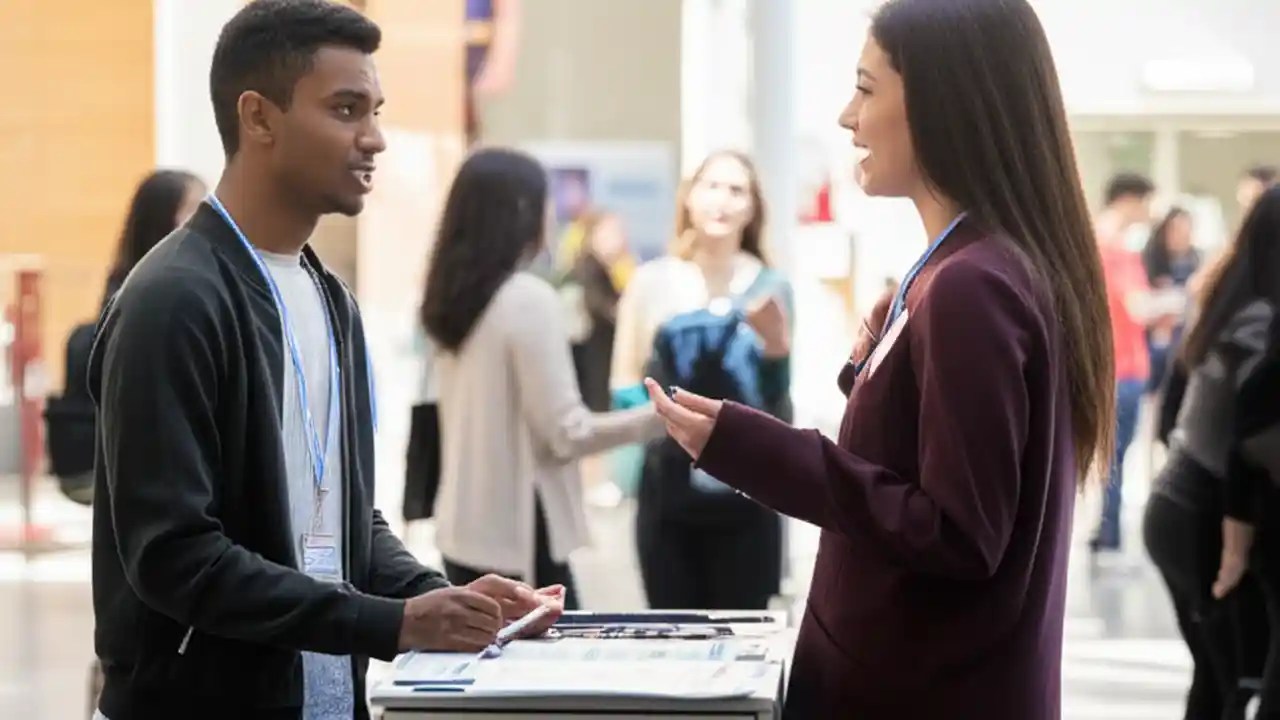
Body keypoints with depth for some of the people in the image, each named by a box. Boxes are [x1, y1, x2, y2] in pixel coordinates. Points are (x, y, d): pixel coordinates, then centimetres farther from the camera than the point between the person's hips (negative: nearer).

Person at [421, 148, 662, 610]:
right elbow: (566, 433, -13)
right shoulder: (529, 298, -14)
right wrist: (661, 417, -6)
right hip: (517, 535, -7)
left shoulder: (452, 300, 8)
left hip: (463, 529, 8)